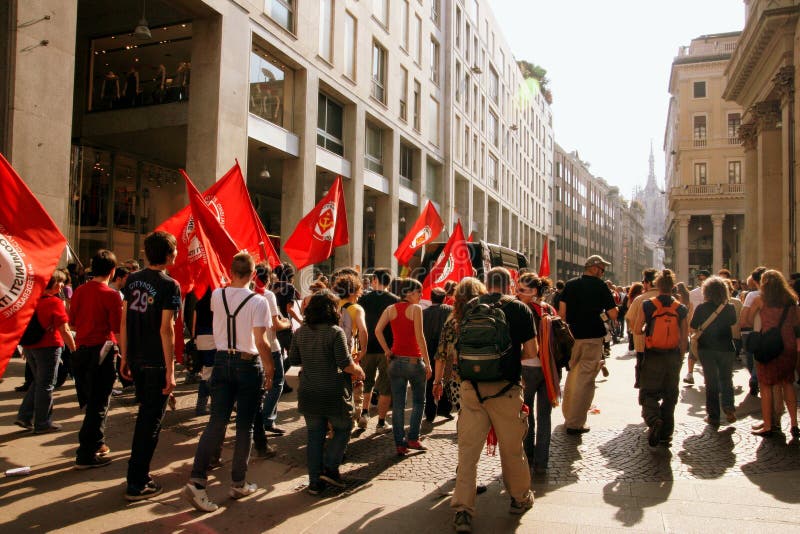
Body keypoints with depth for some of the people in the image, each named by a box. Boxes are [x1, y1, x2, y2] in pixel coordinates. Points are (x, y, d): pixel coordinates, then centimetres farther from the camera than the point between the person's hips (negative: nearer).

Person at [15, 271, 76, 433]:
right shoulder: (55, 302, -16)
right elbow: (64, 331, -19)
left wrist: (25, 347, 25)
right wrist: (74, 350, -11)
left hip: (29, 347, 7)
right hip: (48, 347, -7)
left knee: (38, 381, 22)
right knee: (46, 385, 4)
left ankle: (24, 416, 19)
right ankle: (42, 424, 12)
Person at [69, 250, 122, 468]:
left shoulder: (79, 290, 4)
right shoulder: (111, 295, -13)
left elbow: (72, 323, 11)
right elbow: (118, 329, -14)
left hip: (80, 350, 6)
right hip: (101, 351, -6)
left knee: (90, 401, 18)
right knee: (98, 404, 2)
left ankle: (96, 443, 31)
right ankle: (87, 455, 5)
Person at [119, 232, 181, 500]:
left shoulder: (132, 279, 5)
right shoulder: (169, 285, -14)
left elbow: (124, 321, 7)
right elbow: (166, 330, -18)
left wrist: (124, 357, 14)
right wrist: (170, 370, -14)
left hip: (136, 359, 7)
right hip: (156, 363, -7)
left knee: (145, 414, 22)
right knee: (151, 420, 4)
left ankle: (139, 471, 32)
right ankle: (137, 484, 11)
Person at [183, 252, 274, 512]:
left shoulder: (217, 295, 0)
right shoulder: (258, 301, -13)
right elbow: (261, 341, -17)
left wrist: (231, 281, 28)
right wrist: (269, 371, -7)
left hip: (222, 361, 4)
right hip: (249, 364, -4)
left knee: (216, 422, 5)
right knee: (244, 426, 8)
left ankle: (197, 481, -5)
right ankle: (238, 483, 17)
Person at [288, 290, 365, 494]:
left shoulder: (301, 332, 2)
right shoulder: (335, 332, -14)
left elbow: (293, 359, 11)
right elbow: (346, 364, -16)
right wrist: (358, 371, 2)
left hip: (308, 394, 5)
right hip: (334, 394, -5)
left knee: (315, 436, 12)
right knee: (343, 429, 17)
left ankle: (315, 482, 15)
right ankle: (330, 468, 8)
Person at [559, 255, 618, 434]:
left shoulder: (570, 284, 6)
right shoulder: (600, 286, -6)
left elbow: (562, 312, 3)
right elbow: (613, 314, -7)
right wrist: (604, 313, 13)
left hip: (572, 337, 5)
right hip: (592, 338, -5)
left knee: (572, 375, 20)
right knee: (585, 380, -1)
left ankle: (568, 416, 29)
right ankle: (575, 424, 0)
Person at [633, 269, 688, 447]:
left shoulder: (648, 305, -8)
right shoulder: (681, 309, -2)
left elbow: (636, 329, -6)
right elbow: (684, 337, 1)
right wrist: (680, 356, 12)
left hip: (653, 356, -2)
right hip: (673, 357, 2)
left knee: (648, 393, 6)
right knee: (670, 396, 13)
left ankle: (653, 420, -22)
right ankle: (666, 434, 17)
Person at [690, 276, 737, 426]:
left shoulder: (701, 308, -10)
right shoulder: (730, 307, -6)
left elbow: (693, 328, -3)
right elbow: (733, 322, 14)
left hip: (706, 349, -1)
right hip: (726, 348, 1)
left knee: (711, 382, 7)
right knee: (726, 379, 16)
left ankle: (713, 416, 8)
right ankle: (728, 407, -5)